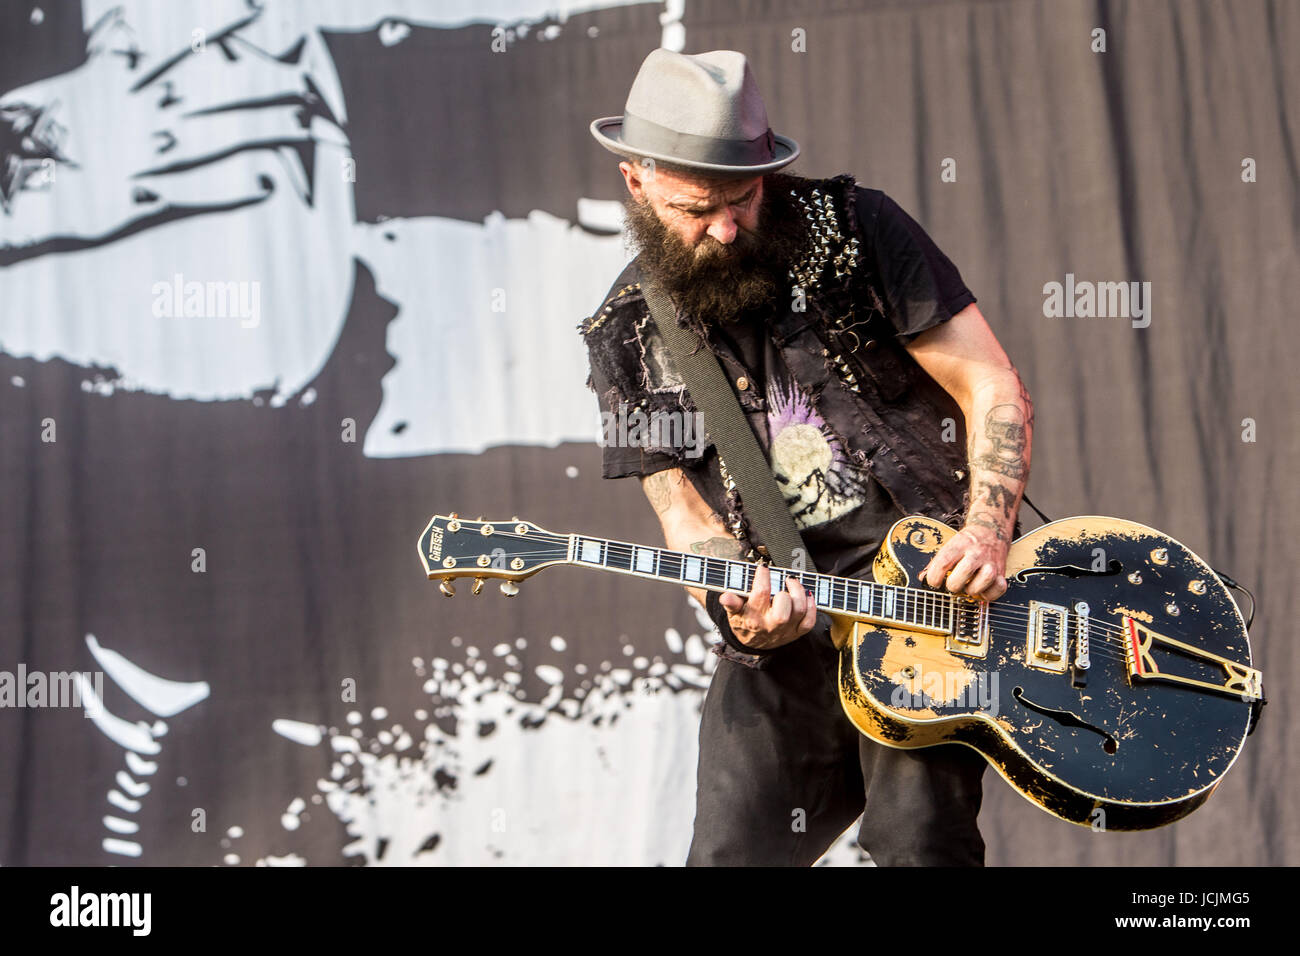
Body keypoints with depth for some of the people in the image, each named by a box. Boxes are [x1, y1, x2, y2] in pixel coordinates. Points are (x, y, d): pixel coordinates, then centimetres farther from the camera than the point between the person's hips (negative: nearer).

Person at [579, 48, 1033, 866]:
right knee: (734, 850, 0)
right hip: (785, 624, 3)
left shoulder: (855, 231, -2)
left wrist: (988, 531, -17)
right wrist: (741, 607, -15)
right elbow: (686, 509, 6)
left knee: (919, 840, -17)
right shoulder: (628, 336, 6)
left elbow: (996, 392, -2)